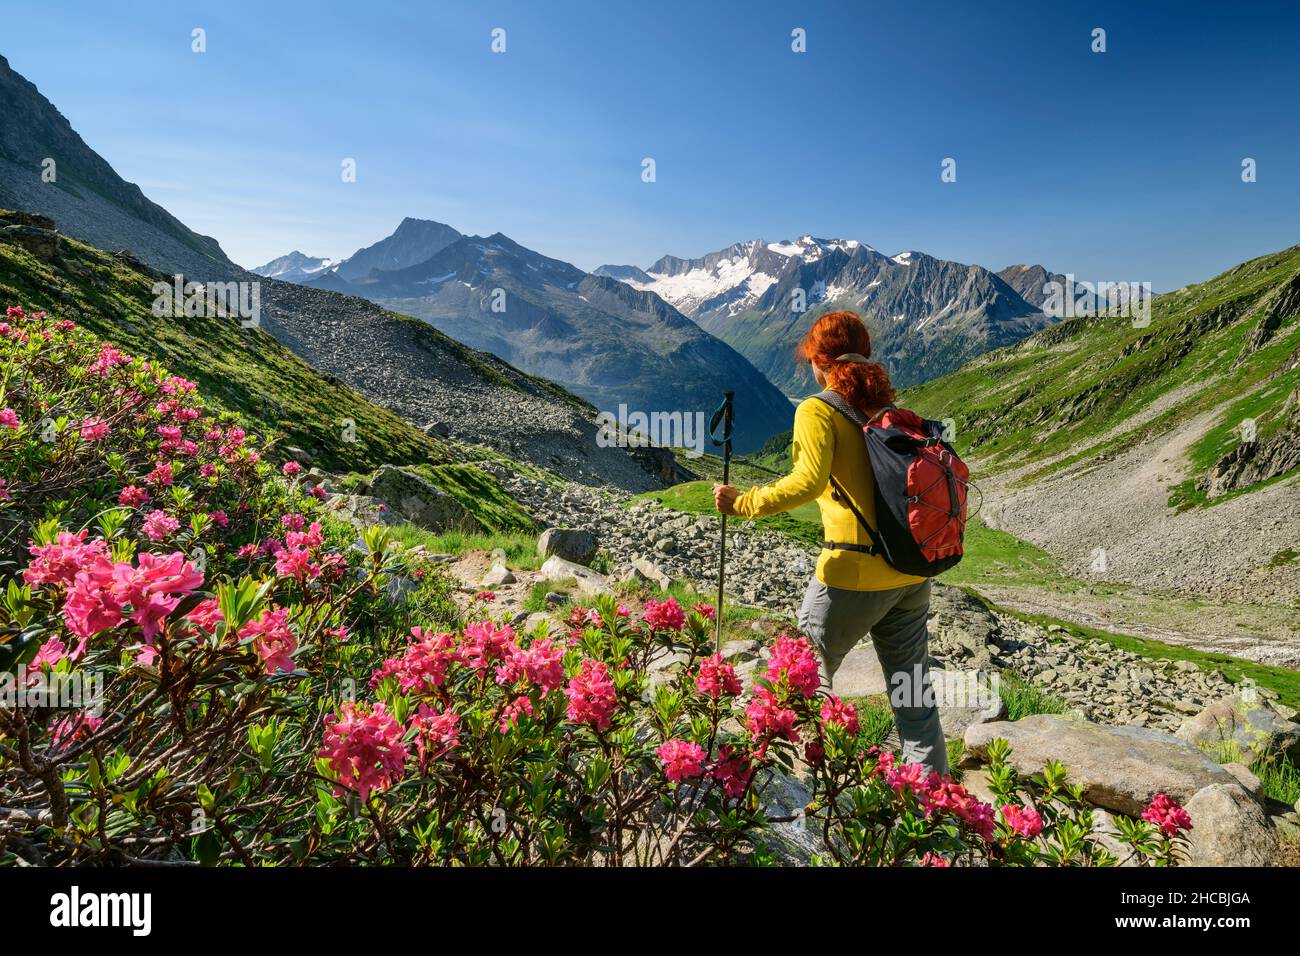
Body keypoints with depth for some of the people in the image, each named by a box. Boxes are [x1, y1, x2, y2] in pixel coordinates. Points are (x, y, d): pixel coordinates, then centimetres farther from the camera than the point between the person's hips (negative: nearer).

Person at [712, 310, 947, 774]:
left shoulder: (817, 410, -8)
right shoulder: (888, 409, 11)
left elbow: (808, 481, -23)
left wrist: (743, 503, -15)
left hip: (856, 574, -7)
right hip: (912, 572, 7)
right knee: (913, 694, 17)